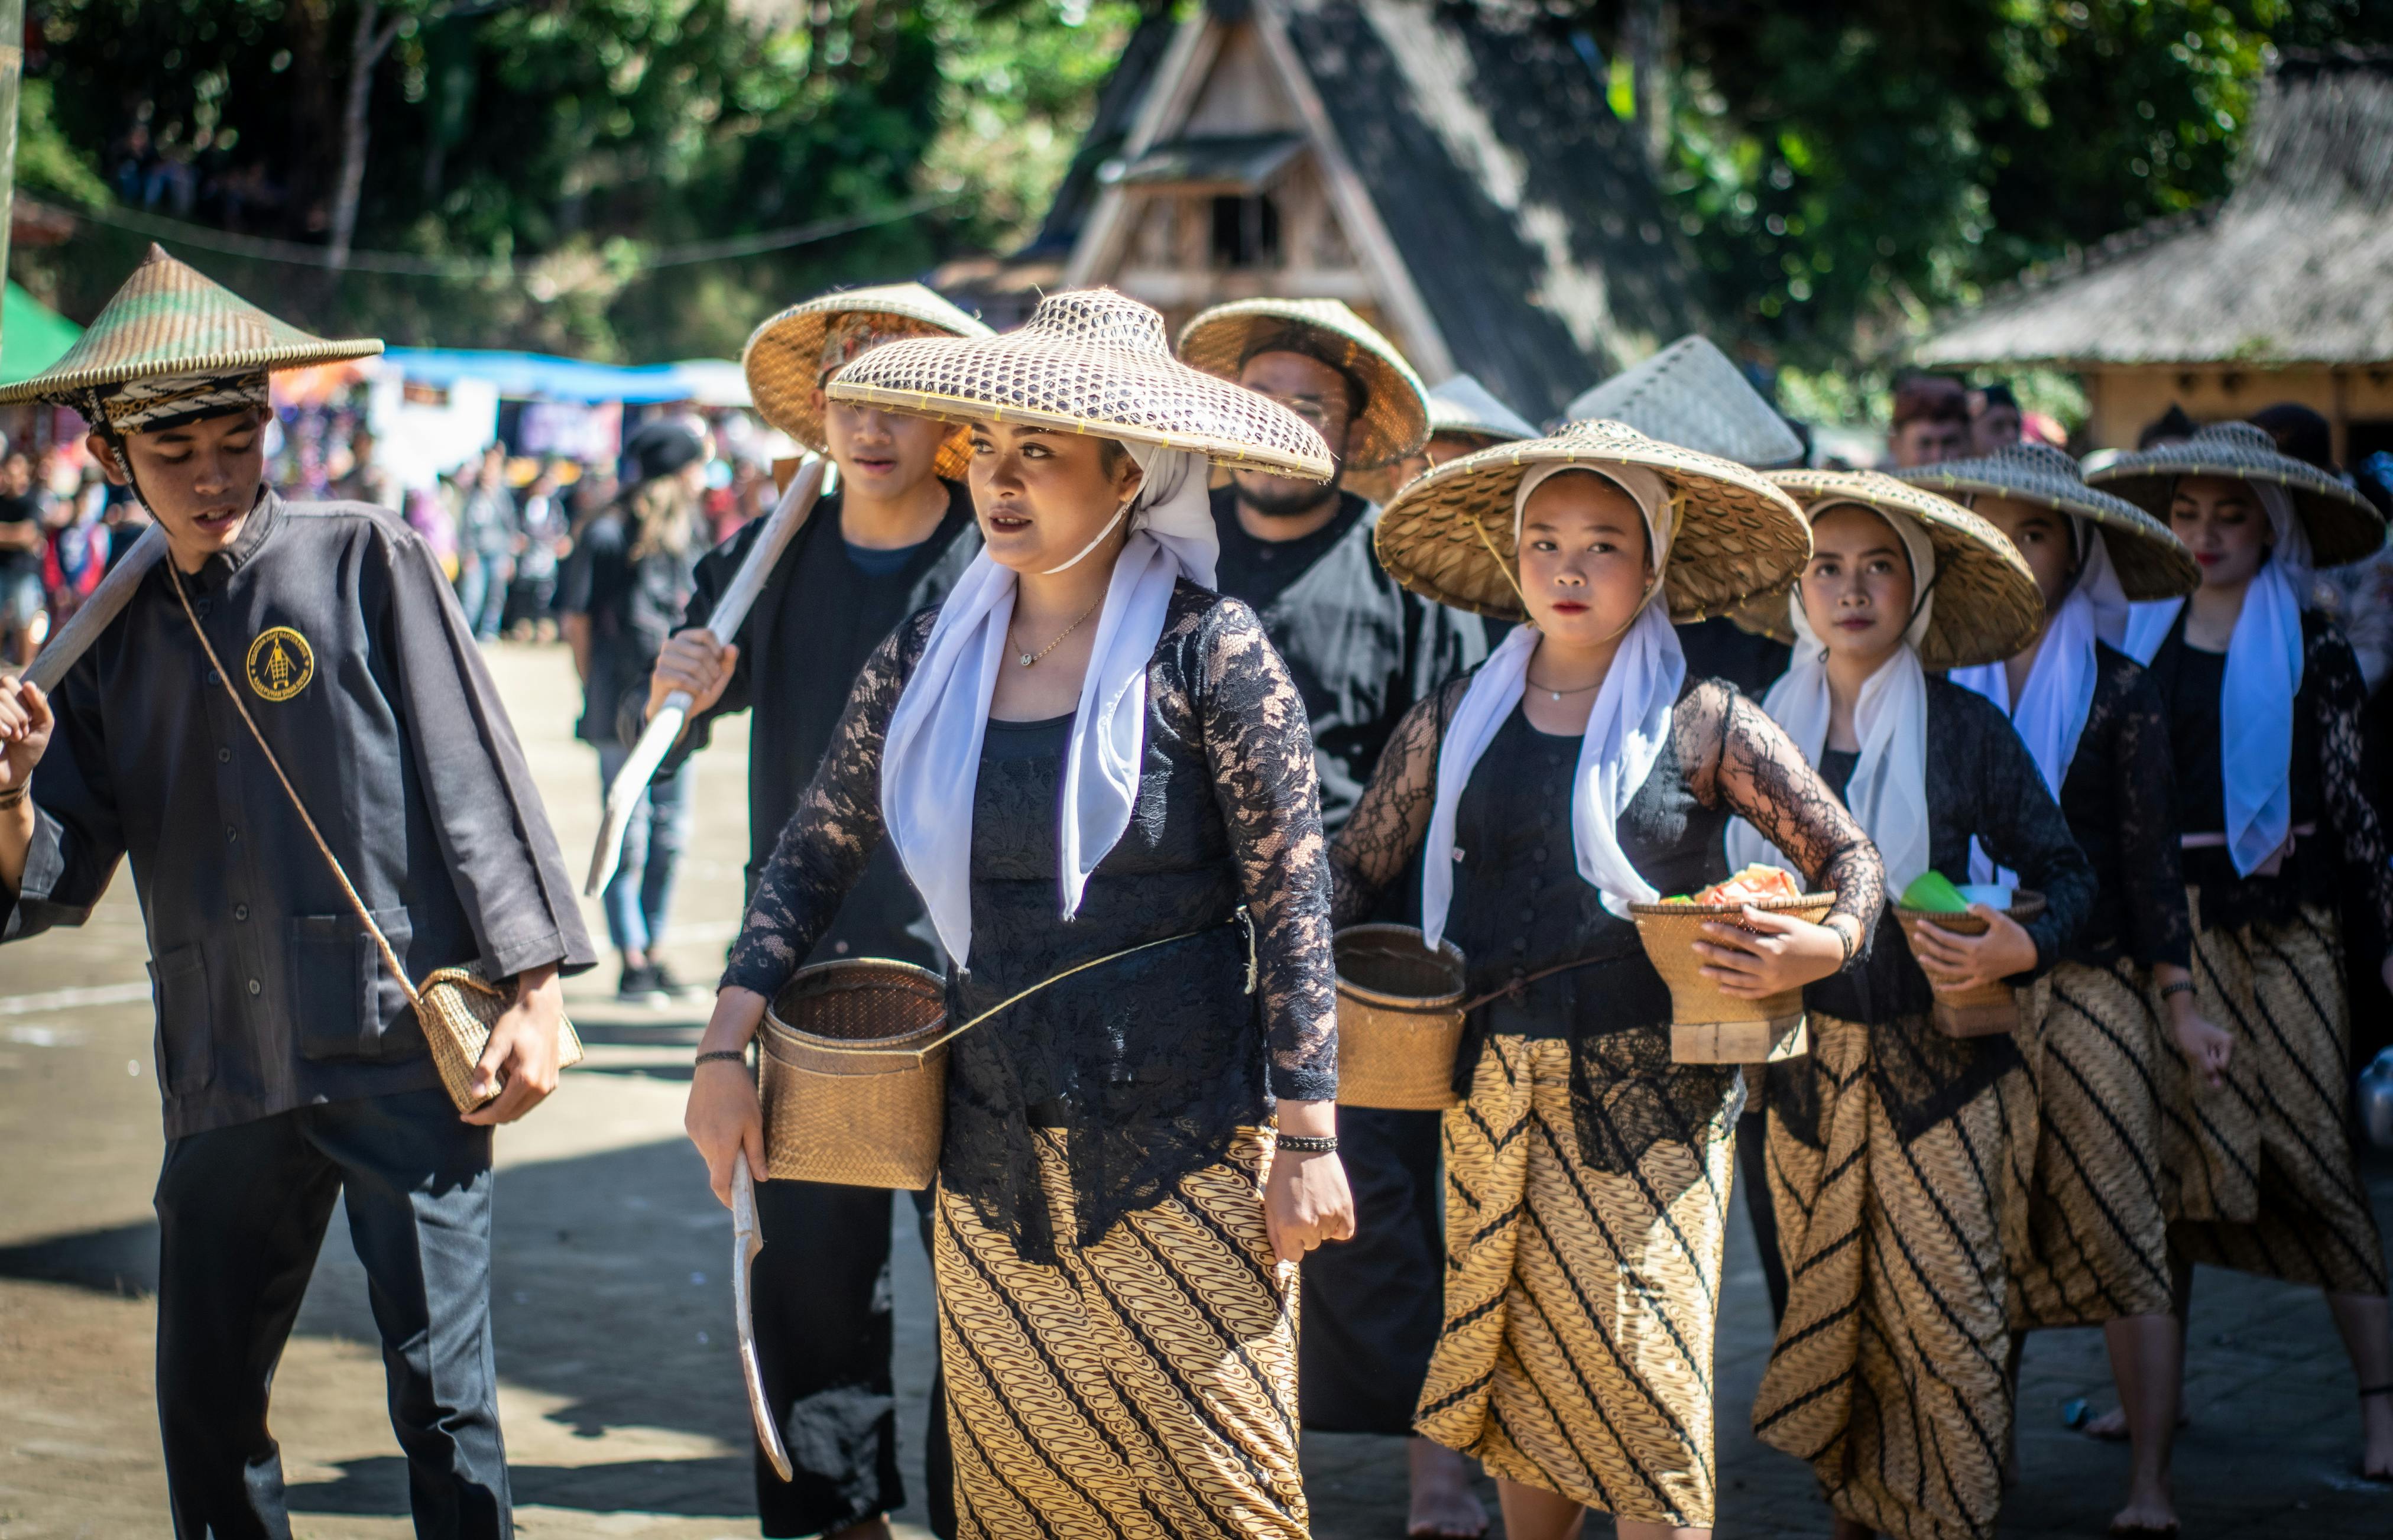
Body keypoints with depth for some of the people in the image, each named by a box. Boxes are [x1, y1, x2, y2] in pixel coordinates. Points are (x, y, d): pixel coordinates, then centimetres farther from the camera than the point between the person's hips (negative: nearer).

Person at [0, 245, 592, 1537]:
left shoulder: (363, 562, -1)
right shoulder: (116, 639, 12)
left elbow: (470, 770, -3)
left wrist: (534, 989, -7)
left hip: (402, 1051, -4)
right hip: (224, 1077, 5)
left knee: (441, 1395, -4)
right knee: (203, 1409, 10)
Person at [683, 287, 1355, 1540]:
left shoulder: (1205, 649, -10)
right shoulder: (931, 655, 4)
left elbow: (1291, 897, -9)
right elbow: (814, 849, 12)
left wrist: (1307, 1138, -11)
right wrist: (725, 1049, 5)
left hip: (1181, 1150, -4)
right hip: (993, 1145, 5)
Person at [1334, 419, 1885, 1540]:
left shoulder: (1701, 724, -1)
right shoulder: (1457, 720, 7)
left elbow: (1851, 858, 2)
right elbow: (1354, 867, 12)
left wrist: (1825, 947, -18)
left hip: (1647, 1097, -3)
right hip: (1493, 1096, 3)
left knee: (1639, 1373, -6)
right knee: (1515, 1363, 11)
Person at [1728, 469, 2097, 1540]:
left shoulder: (1963, 729, -3)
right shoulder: (1772, 725, 5)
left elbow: (2065, 872, 0)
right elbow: (1738, 887, 14)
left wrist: (2019, 948, -19)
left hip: (1938, 1062, -3)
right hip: (1807, 1060, 3)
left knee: (1942, 1320, -5)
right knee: (1825, 1315, 8)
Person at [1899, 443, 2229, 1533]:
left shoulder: (2117, 690, 2)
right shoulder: (1942, 682, 7)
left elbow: (2147, 853, 2)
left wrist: (2179, 1000, -4)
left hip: (2090, 991, -2)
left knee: (2119, 1242, -4)